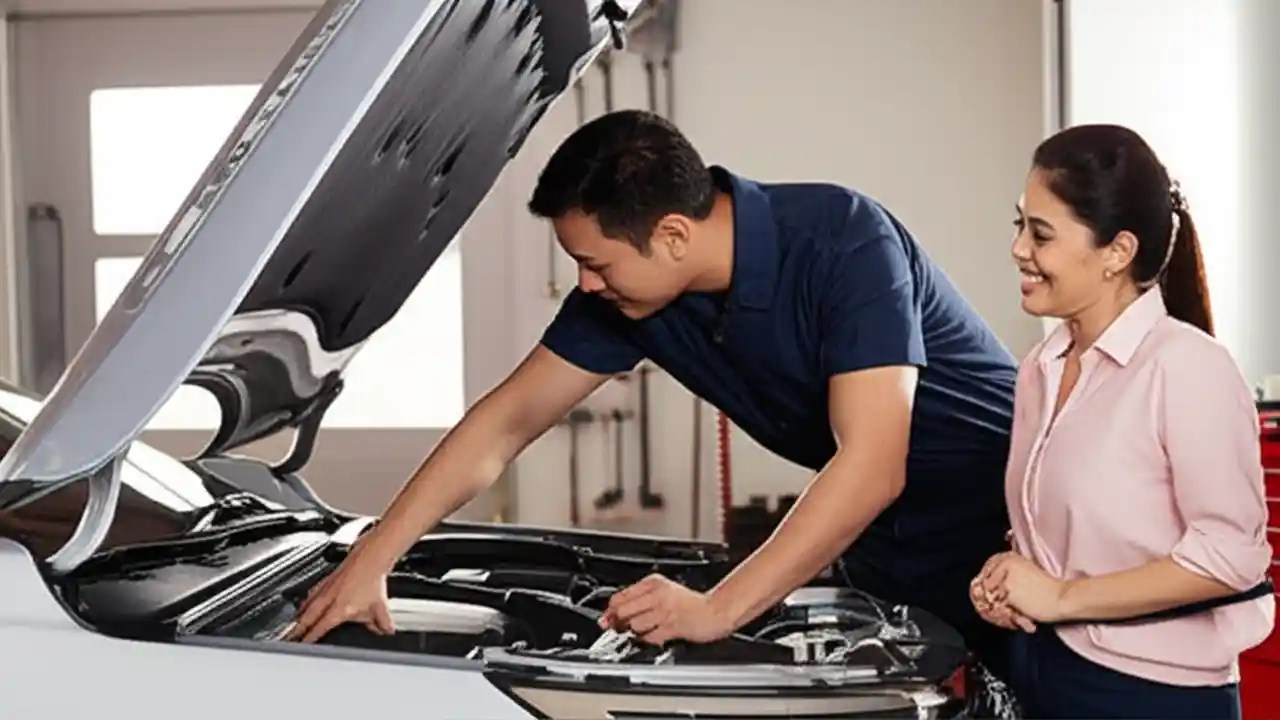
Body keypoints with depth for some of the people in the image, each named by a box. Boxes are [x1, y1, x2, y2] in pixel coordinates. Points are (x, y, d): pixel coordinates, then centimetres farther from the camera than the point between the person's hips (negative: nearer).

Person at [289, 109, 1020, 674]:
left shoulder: (845, 243, -29)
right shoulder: (626, 295, -10)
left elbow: (872, 470, -34)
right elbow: (505, 424, -4)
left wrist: (716, 610, -35)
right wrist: (371, 560, -9)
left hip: (995, 529, -6)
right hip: (881, 550, 6)